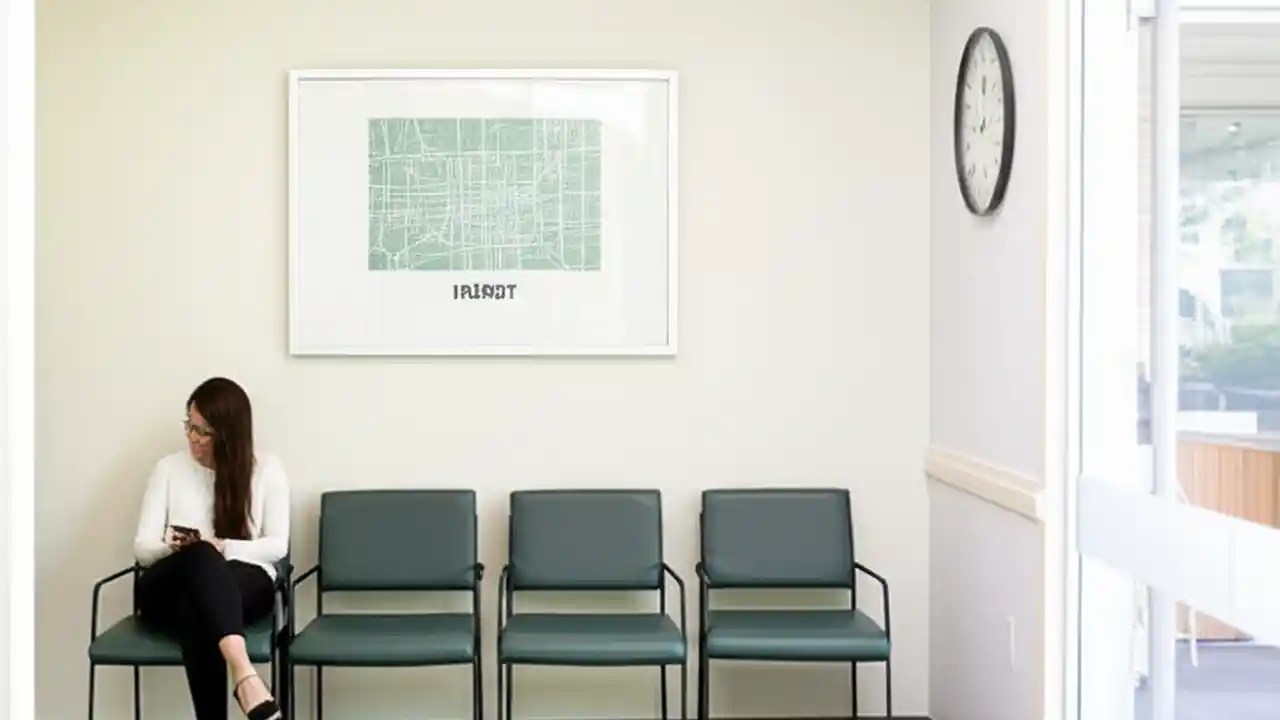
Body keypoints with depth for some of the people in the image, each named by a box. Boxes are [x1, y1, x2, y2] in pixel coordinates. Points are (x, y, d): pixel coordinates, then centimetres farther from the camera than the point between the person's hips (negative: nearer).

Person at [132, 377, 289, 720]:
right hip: (170, 589, 1)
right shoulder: (169, 468, 12)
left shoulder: (266, 469, 9)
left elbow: (277, 545, 3)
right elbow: (142, 548, 7)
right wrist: (174, 547, -17)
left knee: (196, 613, -40)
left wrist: (223, 548, -15)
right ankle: (245, 675, -61)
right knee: (199, 557, -40)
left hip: (243, 582, 0)